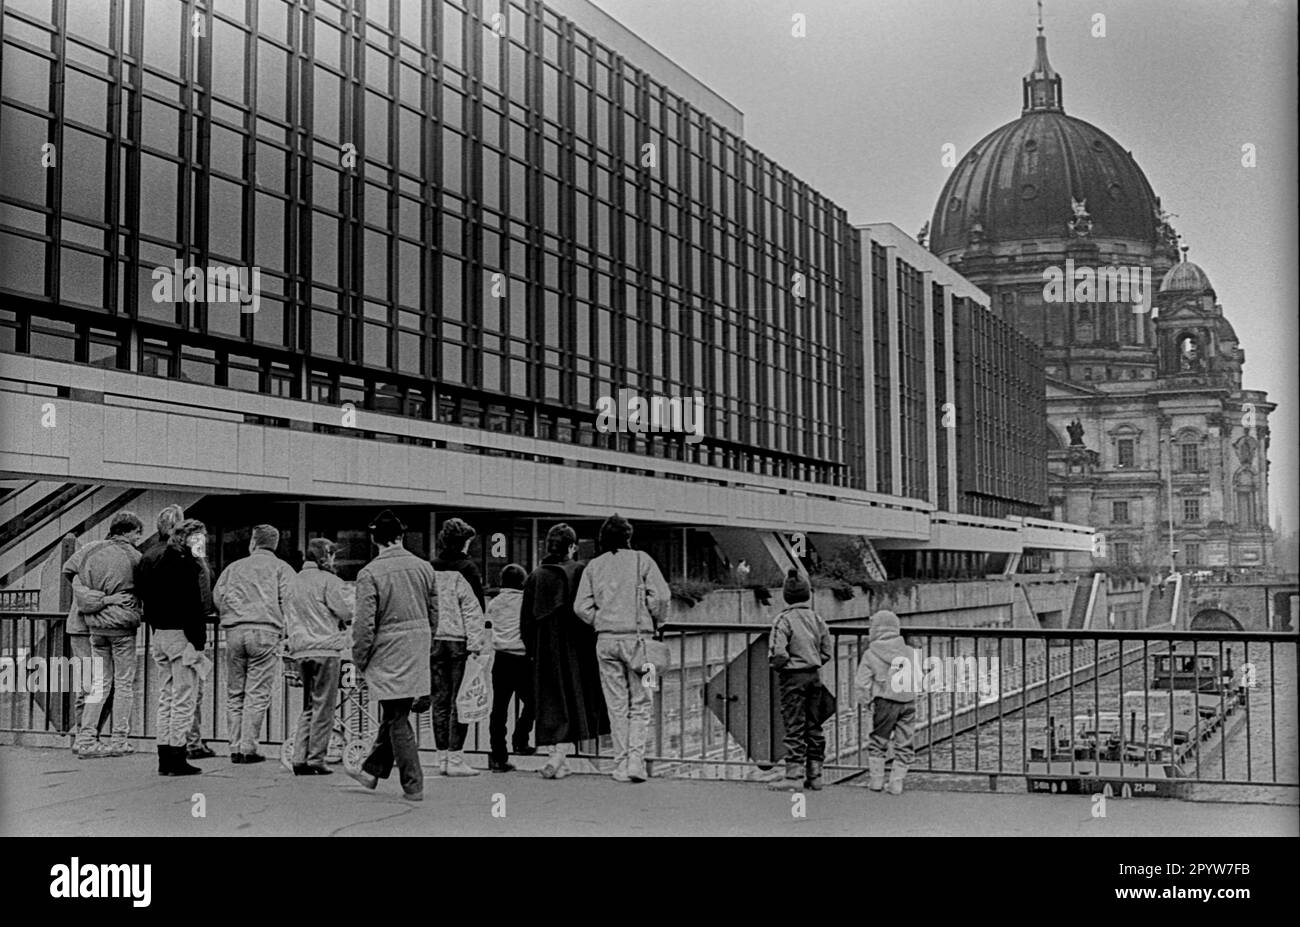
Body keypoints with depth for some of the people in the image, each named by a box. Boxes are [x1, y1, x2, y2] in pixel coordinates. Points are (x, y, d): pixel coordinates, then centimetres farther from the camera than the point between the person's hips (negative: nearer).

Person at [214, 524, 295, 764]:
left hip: (234, 631, 3)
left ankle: (235, 748, 9)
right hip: (265, 631, -3)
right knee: (257, 694, -2)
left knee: (234, 693, 10)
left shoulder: (234, 567, 18)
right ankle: (248, 748, -6)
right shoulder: (281, 568, 8)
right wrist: (282, 631, 6)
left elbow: (217, 596, 10)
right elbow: (288, 599, -4)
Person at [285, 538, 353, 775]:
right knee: (323, 707, -1)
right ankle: (315, 760, -1)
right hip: (326, 649, -7)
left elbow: (288, 620, 19)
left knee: (308, 706, 14)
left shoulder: (294, 582, 14)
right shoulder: (328, 580, -8)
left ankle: (299, 758, 7)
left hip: (300, 650, 7)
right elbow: (347, 614, -11)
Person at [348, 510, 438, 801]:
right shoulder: (424, 567, 3)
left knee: (397, 719, 1)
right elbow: (433, 613, 11)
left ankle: (413, 785, 2)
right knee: (394, 715, 17)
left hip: (388, 652, -6)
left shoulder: (370, 573, -13)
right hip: (418, 652, 6)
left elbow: (365, 622, -14)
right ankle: (372, 771, 30)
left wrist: (359, 659, -1)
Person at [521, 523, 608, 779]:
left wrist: (532, 649, 14)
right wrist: (593, 642, -2)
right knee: (572, 698, 1)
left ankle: (557, 759, 12)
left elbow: (526, 617, 7)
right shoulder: (580, 572, -7)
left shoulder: (535, 577, 5)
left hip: (544, 650, 4)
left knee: (551, 704, 10)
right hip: (574, 647, -3)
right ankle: (559, 755, -12)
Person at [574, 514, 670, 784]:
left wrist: (601, 623, 12)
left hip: (606, 640, 2)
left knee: (617, 706, 8)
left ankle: (621, 764, 9)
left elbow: (581, 606, 0)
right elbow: (661, 596, -8)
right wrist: (653, 622, 8)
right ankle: (636, 761, -6)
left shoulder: (594, 566, 8)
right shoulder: (641, 560, 1)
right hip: (637, 636, -2)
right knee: (640, 705, 5)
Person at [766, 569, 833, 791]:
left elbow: (778, 653, -22)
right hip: (815, 675, 6)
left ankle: (794, 776, -2)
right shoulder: (816, 618, 4)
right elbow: (827, 652, 7)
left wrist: (779, 666, -2)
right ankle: (814, 774, 20)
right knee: (812, 725, 13)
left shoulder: (783, 619, -14)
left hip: (793, 677, -6)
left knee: (794, 727, -3)